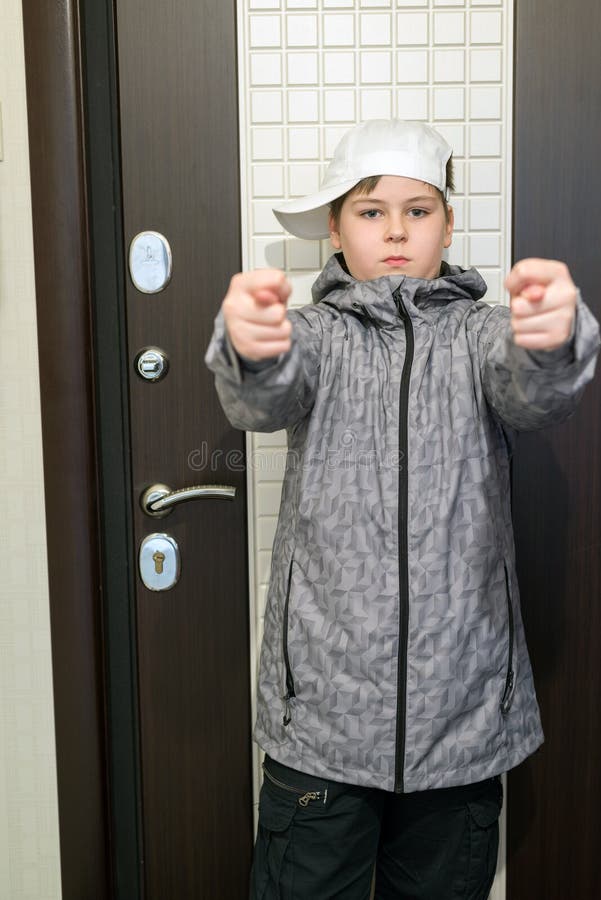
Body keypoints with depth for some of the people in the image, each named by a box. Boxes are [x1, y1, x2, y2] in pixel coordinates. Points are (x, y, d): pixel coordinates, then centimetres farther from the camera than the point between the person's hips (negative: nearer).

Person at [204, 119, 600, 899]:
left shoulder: (481, 332, 3)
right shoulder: (314, 332, 2)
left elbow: (533, 394, -18)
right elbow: (264, 401, -19)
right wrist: (251, 350, -43)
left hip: (462, 709, 1)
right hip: (322, 707, 0)